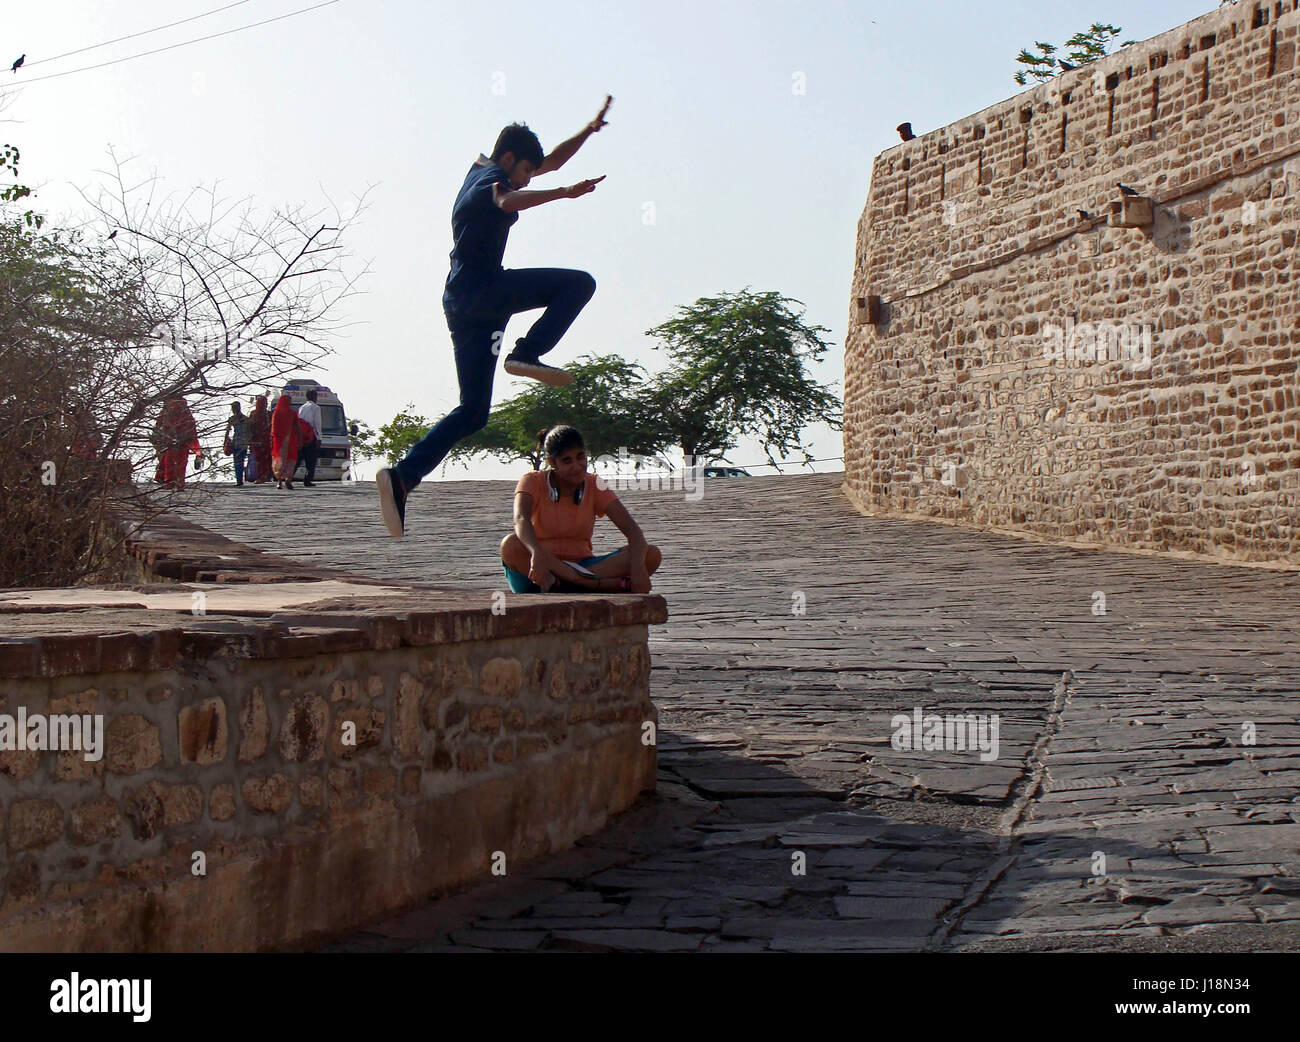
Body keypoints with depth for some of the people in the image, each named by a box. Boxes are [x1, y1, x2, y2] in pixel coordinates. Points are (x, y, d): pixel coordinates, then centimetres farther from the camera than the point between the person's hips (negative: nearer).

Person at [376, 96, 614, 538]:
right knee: (579, 283, -10)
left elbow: (552, 160, 36)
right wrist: (564, 193, -45)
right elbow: (507, 201, -32)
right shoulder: (493, 178, -5)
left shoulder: (482, 168, 25)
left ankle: (401, 477, -2)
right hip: (480, 289, -10)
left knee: (473, 410, 8)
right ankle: (527, 354, -19)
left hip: (461, 302, 10)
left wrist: (589, 129, 31)